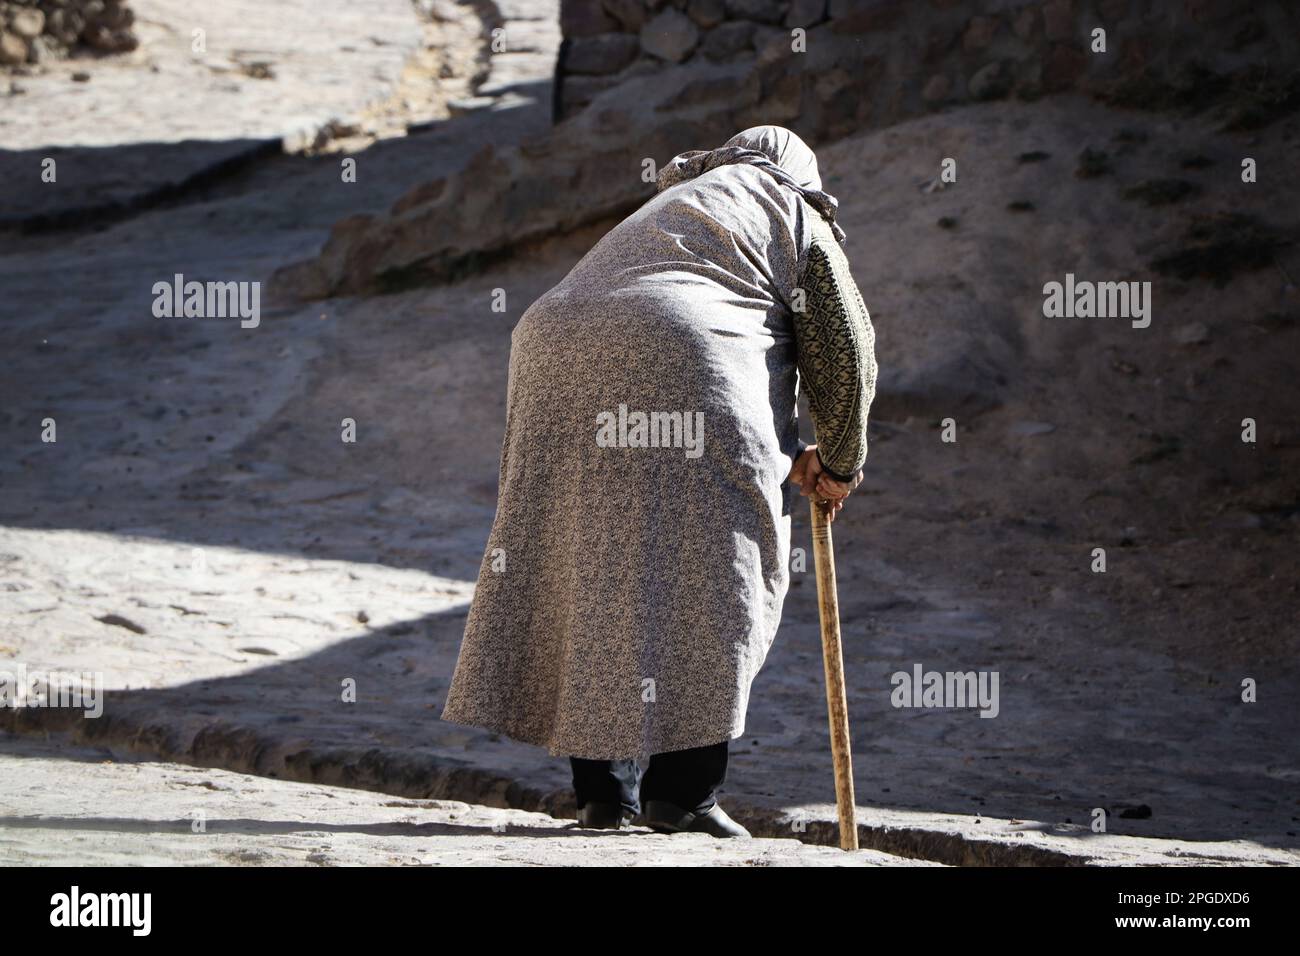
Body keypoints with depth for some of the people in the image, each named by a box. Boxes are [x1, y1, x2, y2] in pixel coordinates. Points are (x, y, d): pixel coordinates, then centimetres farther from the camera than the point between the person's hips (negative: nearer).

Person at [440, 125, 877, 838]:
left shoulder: (673, 206, 37)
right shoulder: (795, 217, 19)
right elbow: (842, 351, 17)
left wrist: (787, 456, 38)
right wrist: (839, 463, 30)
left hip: (561, 363, 6)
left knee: (596, 571, 10)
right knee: (709, 573, 0)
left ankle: (600, 786, 9)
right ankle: (681, 786, -6)